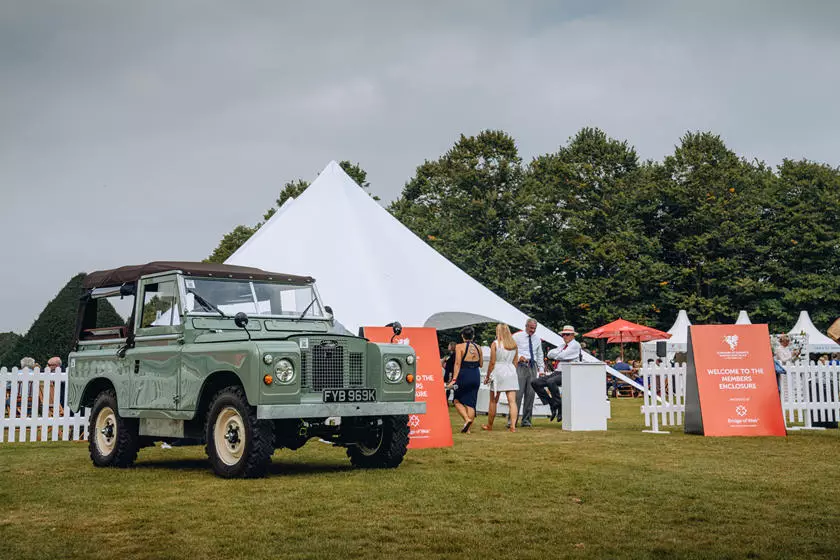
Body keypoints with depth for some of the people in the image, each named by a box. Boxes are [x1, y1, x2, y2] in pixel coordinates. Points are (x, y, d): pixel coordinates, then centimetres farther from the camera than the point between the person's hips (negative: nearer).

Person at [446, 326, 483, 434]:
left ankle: (467, 419, -12)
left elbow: (457, 364, -13)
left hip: (464, 375, -5)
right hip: (476, 376, 5)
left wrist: (454, 379, -15)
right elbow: (481, 364, 12)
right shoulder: (478, 347, 8)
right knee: (471, 402, 9)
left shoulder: (460, 347, -6)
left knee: (457, 400, 10)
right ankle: (468, 428, 9)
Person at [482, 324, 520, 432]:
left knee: (493, 401, 10)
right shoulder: (514, 345, 7)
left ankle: (489, 425, 20)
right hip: (511, 372, 3)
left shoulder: (495, 344, -6)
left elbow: (492, 362, -6)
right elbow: (515, 362, 11)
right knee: (512, 401, -2)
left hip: (498, 372, -3)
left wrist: (488, 376, 2)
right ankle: (513, 426, -11)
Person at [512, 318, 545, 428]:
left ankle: (526, 421, 9)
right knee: (518, 393, -12)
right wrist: (518, 357, -15)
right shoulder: (517, 337, 4)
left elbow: (540, 355, 22)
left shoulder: (537, 339, 18)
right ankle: (512, 420, -9)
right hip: (520, 366, -5)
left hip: (533, 367, 5)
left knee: (530, 394, 2)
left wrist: (541, 369, 13)